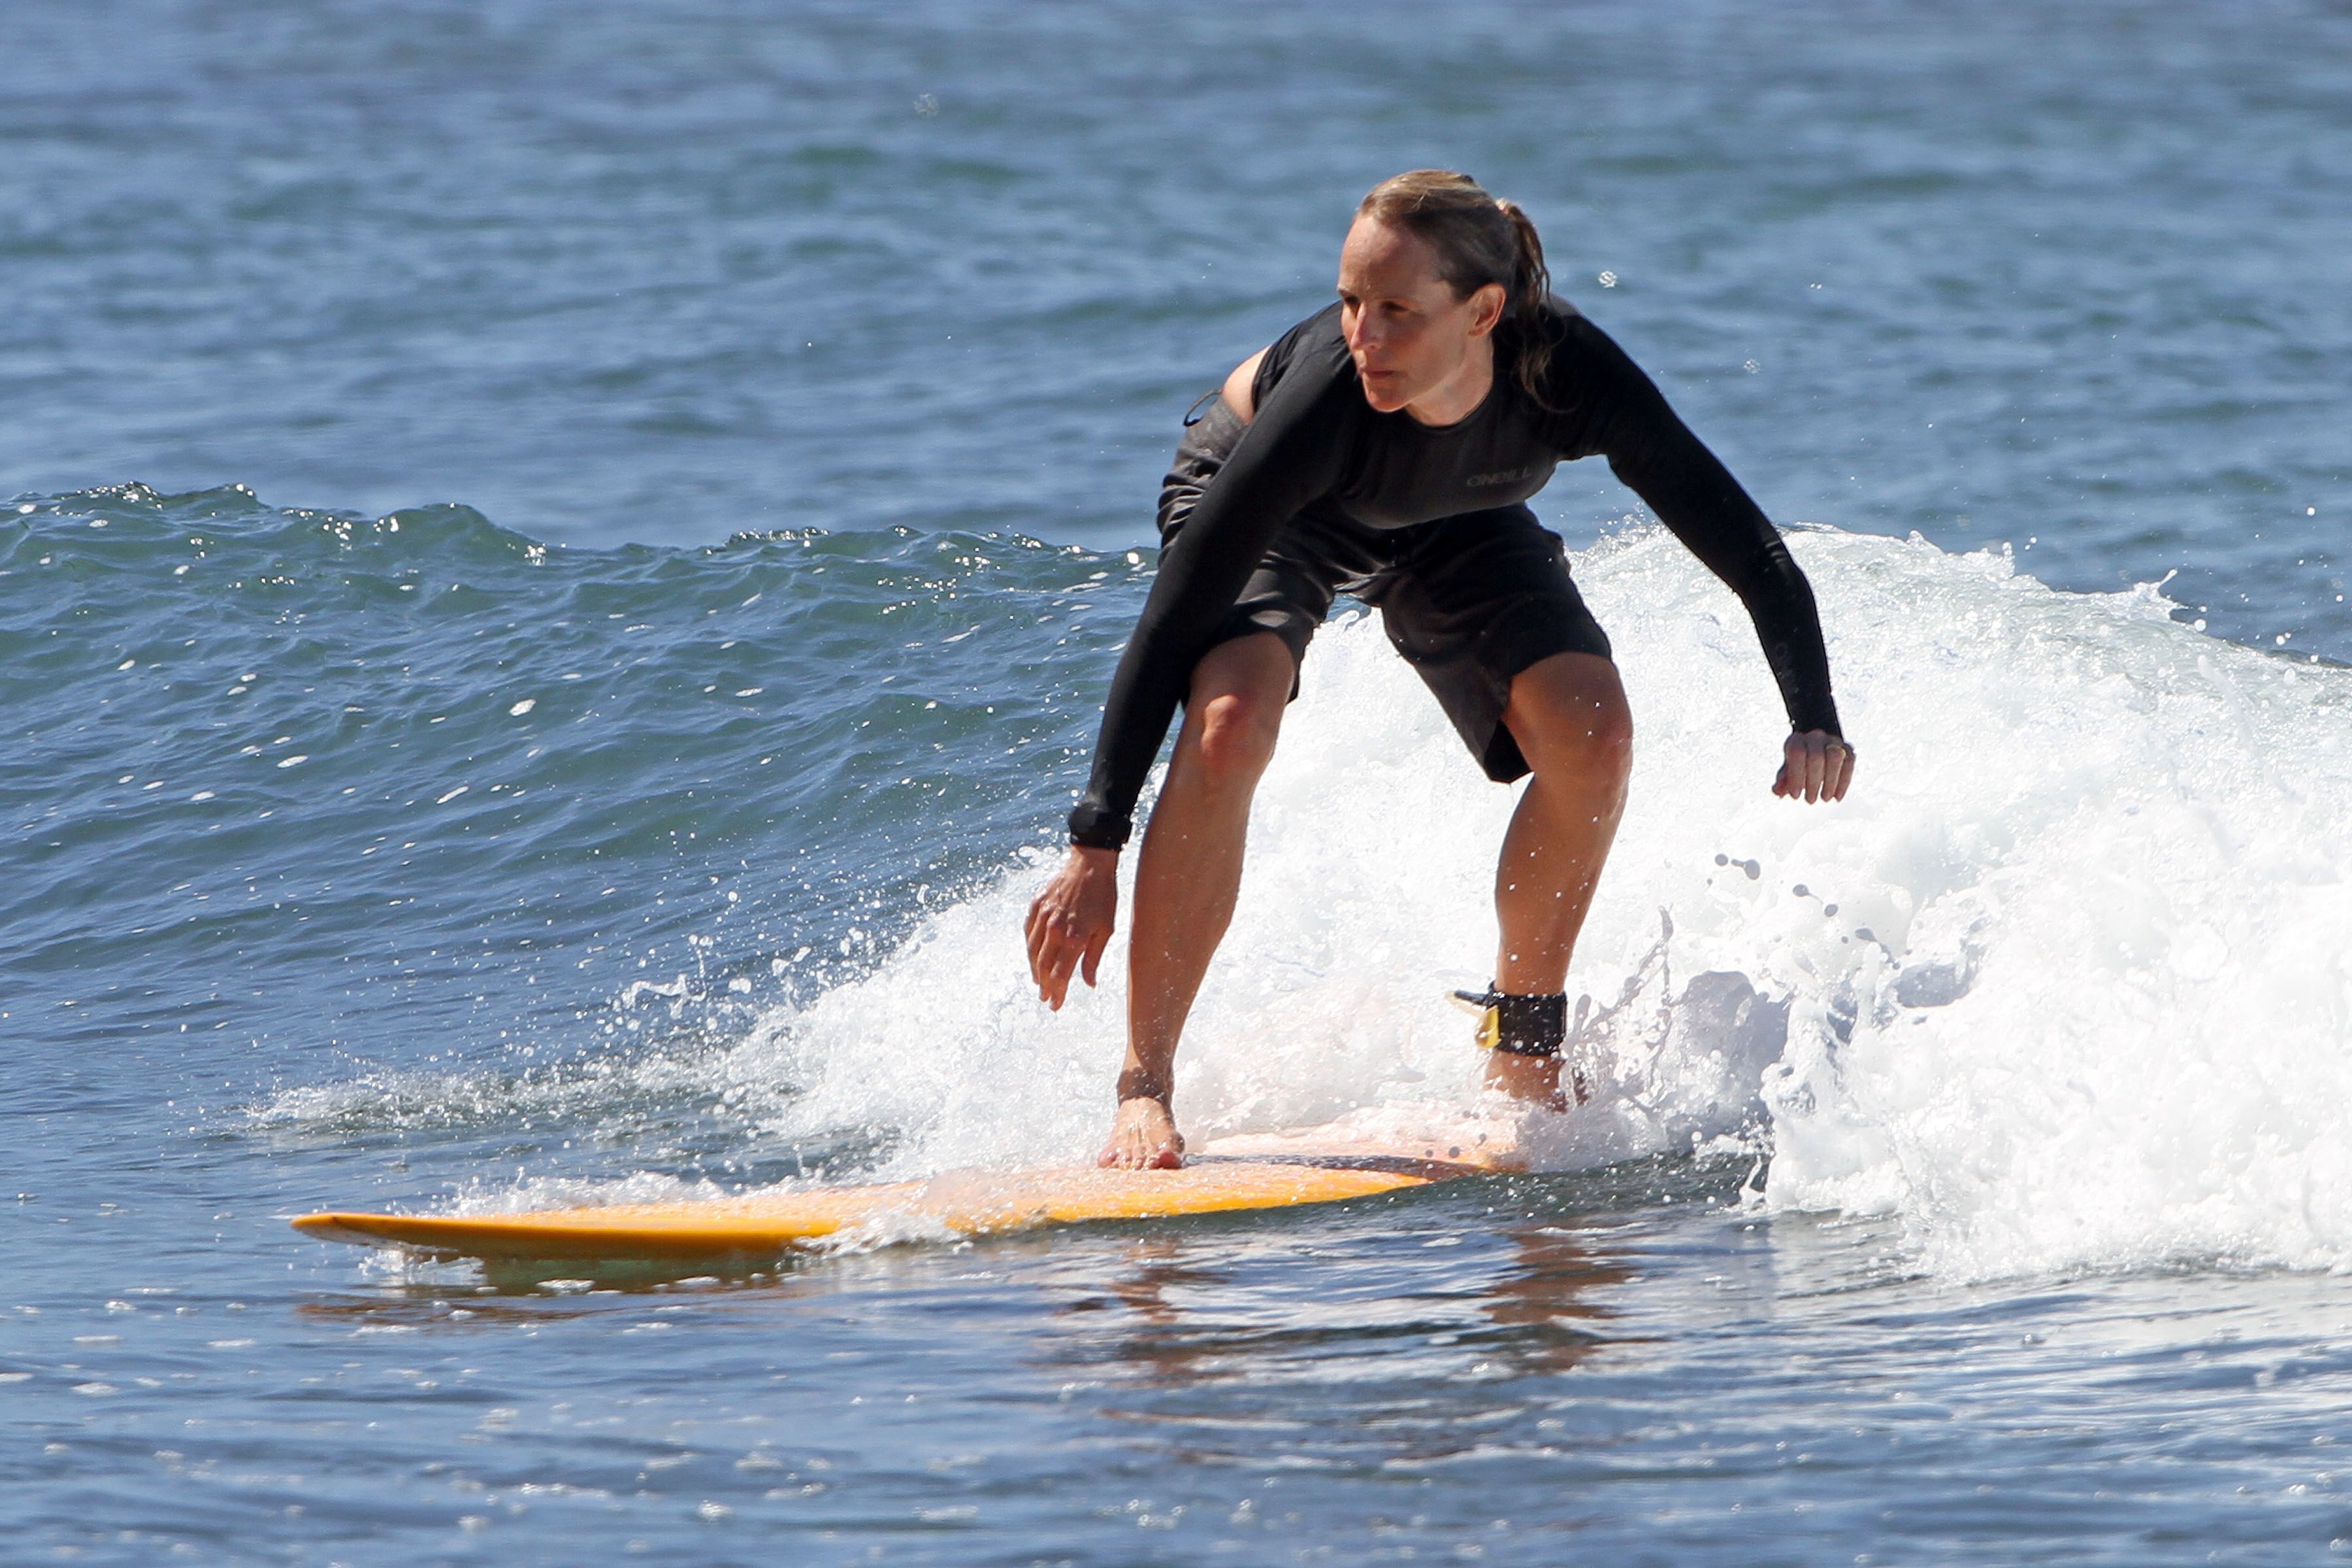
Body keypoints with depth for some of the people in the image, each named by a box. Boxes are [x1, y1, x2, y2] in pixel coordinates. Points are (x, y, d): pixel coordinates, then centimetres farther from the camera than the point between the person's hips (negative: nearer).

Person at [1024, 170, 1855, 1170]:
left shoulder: (1571, 376, -36)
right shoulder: (1323, 398, -41)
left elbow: (1752, 554, -30)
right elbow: (1173, 624, -36)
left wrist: (1815, 723, -46)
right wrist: (1094, 851, -38)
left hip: (1454, 526, 3)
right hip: (1259, 510, -3)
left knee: (1592, 733, -18)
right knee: (1228, 725, -30)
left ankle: (1525, 1044, 5)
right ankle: (1145, 1086, -20)